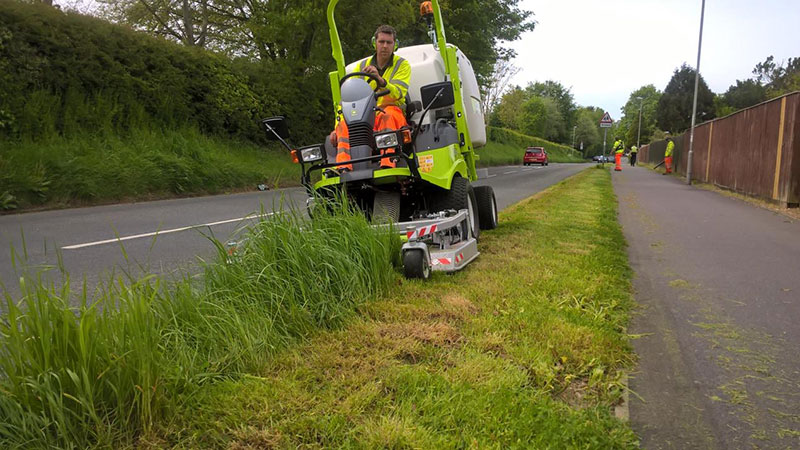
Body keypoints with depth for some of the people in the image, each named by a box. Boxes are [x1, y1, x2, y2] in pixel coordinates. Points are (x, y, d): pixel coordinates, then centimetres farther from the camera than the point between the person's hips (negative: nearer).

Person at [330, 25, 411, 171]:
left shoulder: (402, 65, 8)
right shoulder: (362, 66, 16)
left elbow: (398, 93, -11)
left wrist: (380, 80, -31)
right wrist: (337, 127, -3)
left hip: (394, 112, -2)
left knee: (386, 115, -39)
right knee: (345, 123, -29)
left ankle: (387, 165, -50)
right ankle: (343, 168, -41)